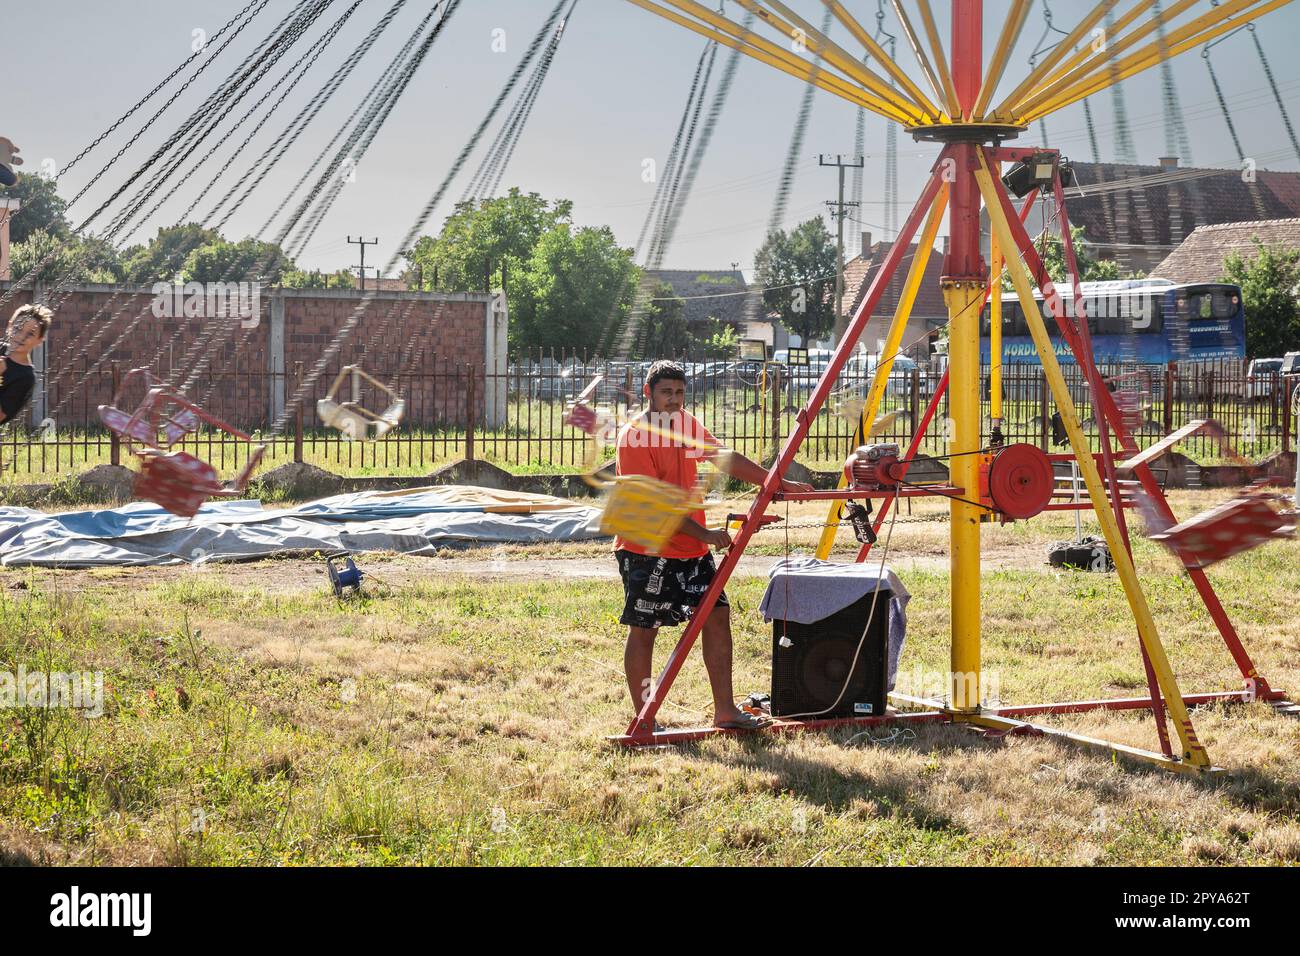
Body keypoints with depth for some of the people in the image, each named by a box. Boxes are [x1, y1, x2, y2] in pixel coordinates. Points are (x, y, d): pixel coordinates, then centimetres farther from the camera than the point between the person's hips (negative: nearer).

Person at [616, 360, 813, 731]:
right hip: (647, 550, -8)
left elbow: (724, 458, 15)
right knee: (643, 629, 0)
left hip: (691, 548, 8)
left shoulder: (686, 423, 8)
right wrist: (702, 533, -23)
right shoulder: (635, 436, -16)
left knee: (716, 615, 1)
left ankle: (725, 711, 6)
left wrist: (779, 484, 12)